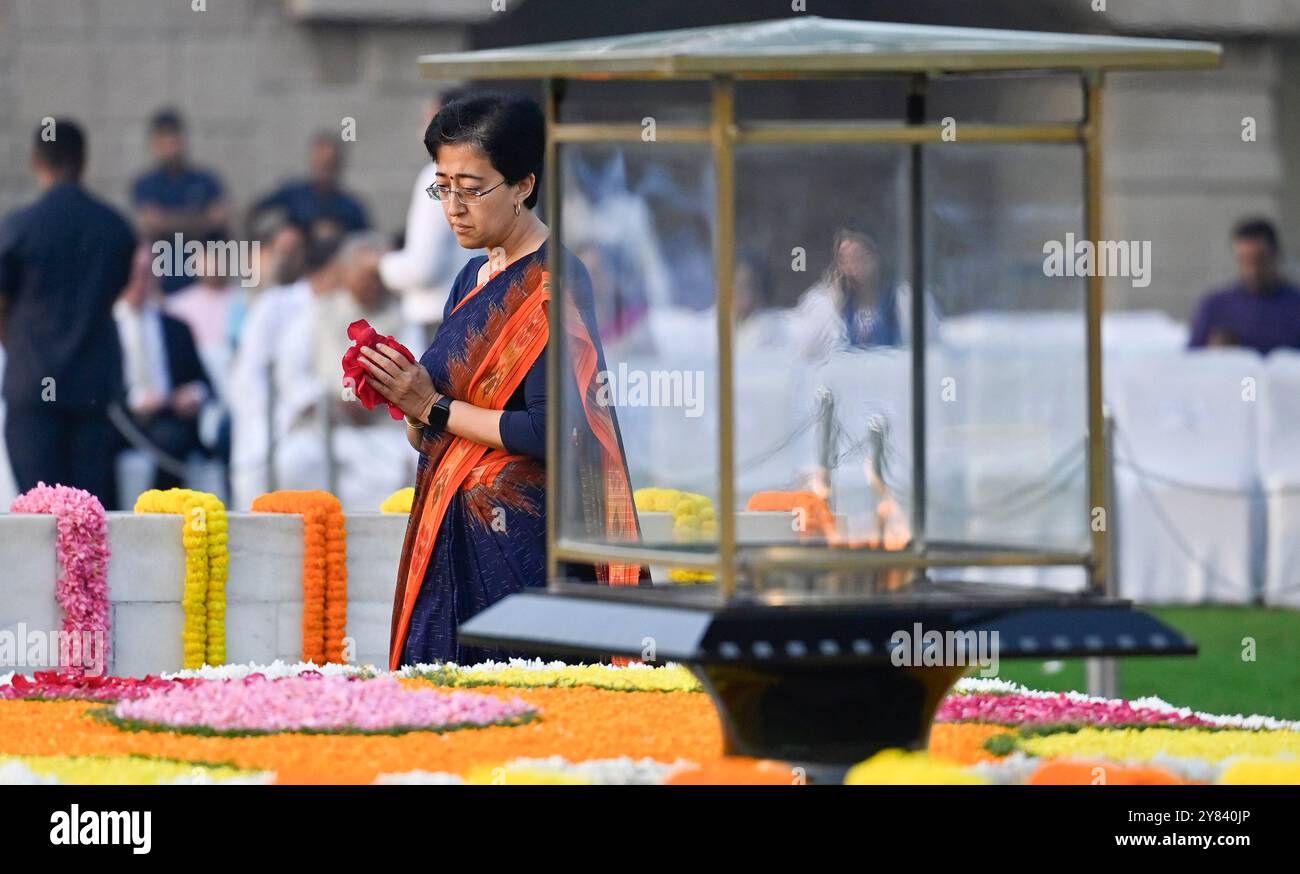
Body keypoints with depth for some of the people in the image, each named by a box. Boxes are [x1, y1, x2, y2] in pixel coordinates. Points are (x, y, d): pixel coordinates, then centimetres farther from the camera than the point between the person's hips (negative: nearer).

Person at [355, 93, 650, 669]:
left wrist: (433, 406, -12)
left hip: (518, 537, -8)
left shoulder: (552, 282, -10)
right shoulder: (475, 279, 16)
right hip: (448, 536, 8)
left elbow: (549, 430, -20)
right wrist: (404, 397, -4)